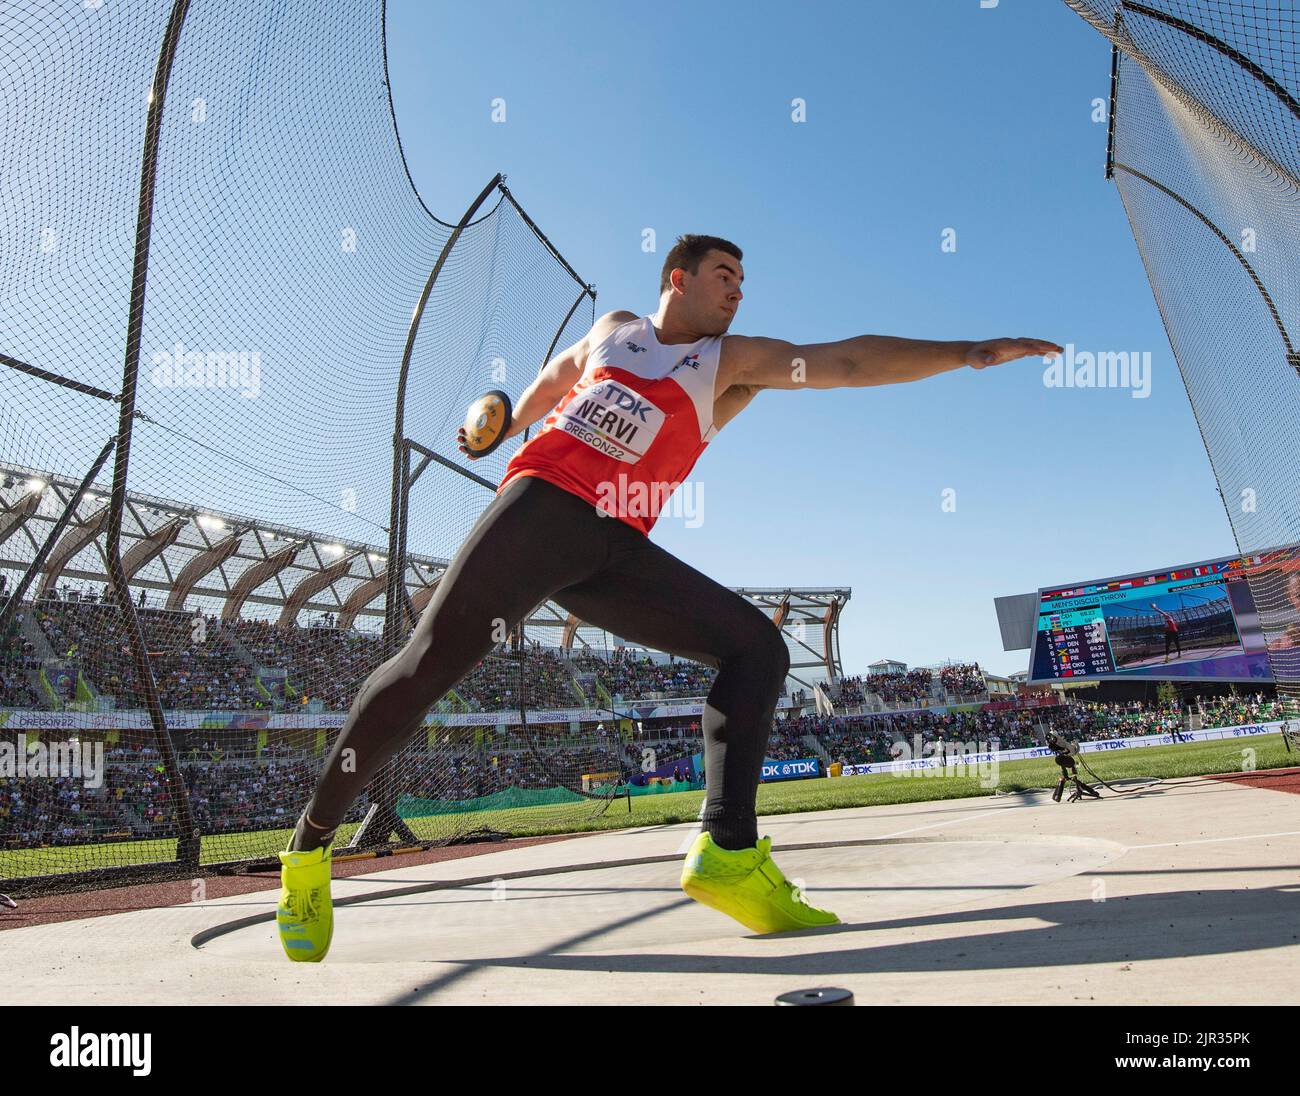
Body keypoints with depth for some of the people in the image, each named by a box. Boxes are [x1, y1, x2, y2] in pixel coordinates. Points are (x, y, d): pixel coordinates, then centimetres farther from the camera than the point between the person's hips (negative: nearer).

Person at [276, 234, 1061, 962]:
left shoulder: (736, 360, 11)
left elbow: (849, 361, 0)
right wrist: (506, 427, 46)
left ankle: (729, 853, -15)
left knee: (756, 646, -13)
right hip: (538, 508, -1)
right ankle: (311, 844, 2)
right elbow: (558, 375, 36)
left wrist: (966, 352, -7)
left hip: (615, 546, 2)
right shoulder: (613, 329, 16)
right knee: (430, 665, -15)